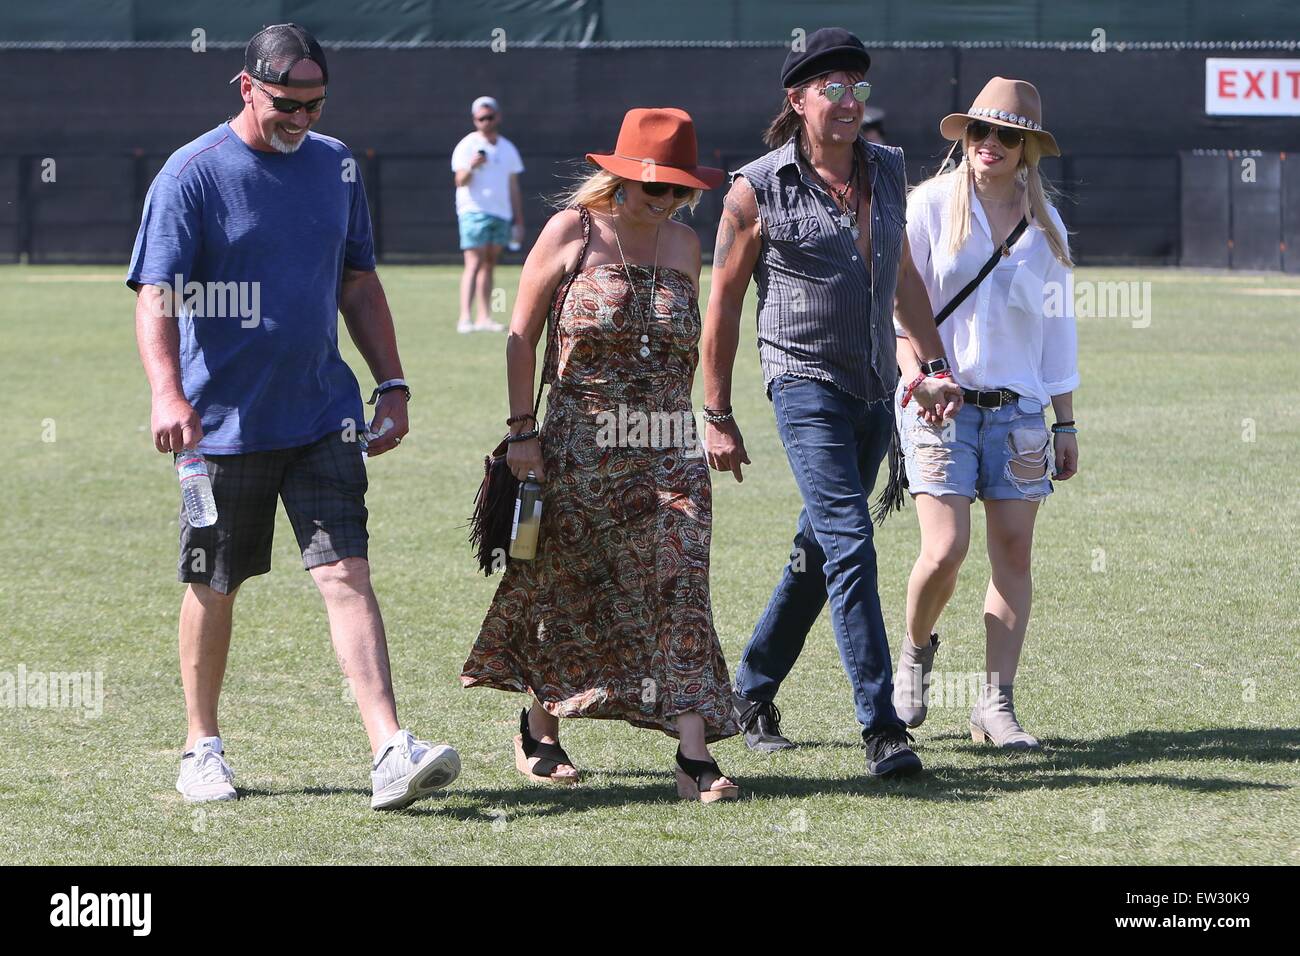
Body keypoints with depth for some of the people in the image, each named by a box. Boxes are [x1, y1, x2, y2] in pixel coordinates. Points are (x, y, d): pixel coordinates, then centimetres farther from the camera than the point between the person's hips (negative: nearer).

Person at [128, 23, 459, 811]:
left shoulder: (335, 166, 8)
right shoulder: (194, 174, -8)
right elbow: (156, 294, -15)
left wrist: (391, 382, 12)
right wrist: (167, 392, -30)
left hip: (323, 414, 3)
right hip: (224, 421, -3)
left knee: (347, 573, -9)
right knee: (214, 589, 9)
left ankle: (392, 754, -17)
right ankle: (203, 748, 25)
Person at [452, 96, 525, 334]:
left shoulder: (508, 149, 15)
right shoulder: (467, 146, -2)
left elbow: (514, 188, 18)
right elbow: (460, 180, -12)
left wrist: (519, 222, 14)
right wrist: (471, 167, -33)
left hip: (501, 214, 5)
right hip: (474, 211, -5)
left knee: (489, 265, 5)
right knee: (474, 264, -14)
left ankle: (485, 317, 5)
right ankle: (465, 318, -20)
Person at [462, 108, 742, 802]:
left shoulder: (683, 243, 10)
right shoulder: (572, 231, -3)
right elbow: (522, 335, -1)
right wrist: (523, 430, -7)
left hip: (669, 448, 3)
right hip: (580, 445, -3)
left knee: (679, 591, -8)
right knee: (566, 588, 8)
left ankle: (694, 757, -14)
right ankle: (539, 732, 28)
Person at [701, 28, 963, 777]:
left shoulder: (888, 173, 9)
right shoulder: (759, 190, -6)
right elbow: (724, 303, -1)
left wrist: (936, 365, 14)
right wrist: (718, 418, -2)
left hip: (876, 390, 6)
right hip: (807, 384, -6)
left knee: (820, 550, 13)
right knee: (850, 544, -16)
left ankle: (755, 690, 30)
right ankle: (882, 727, -18)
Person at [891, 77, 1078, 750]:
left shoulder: (1045, 224, 12)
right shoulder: (931, 203, 2)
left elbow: (1056, 326, 17)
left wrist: (1065, 422, 14)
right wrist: (920, 378, -18)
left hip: (1018, 406, 3)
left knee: (1014, 549, -4)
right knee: (945, 549, -13)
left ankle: (996, 702, -1)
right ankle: (916, 650, 17)